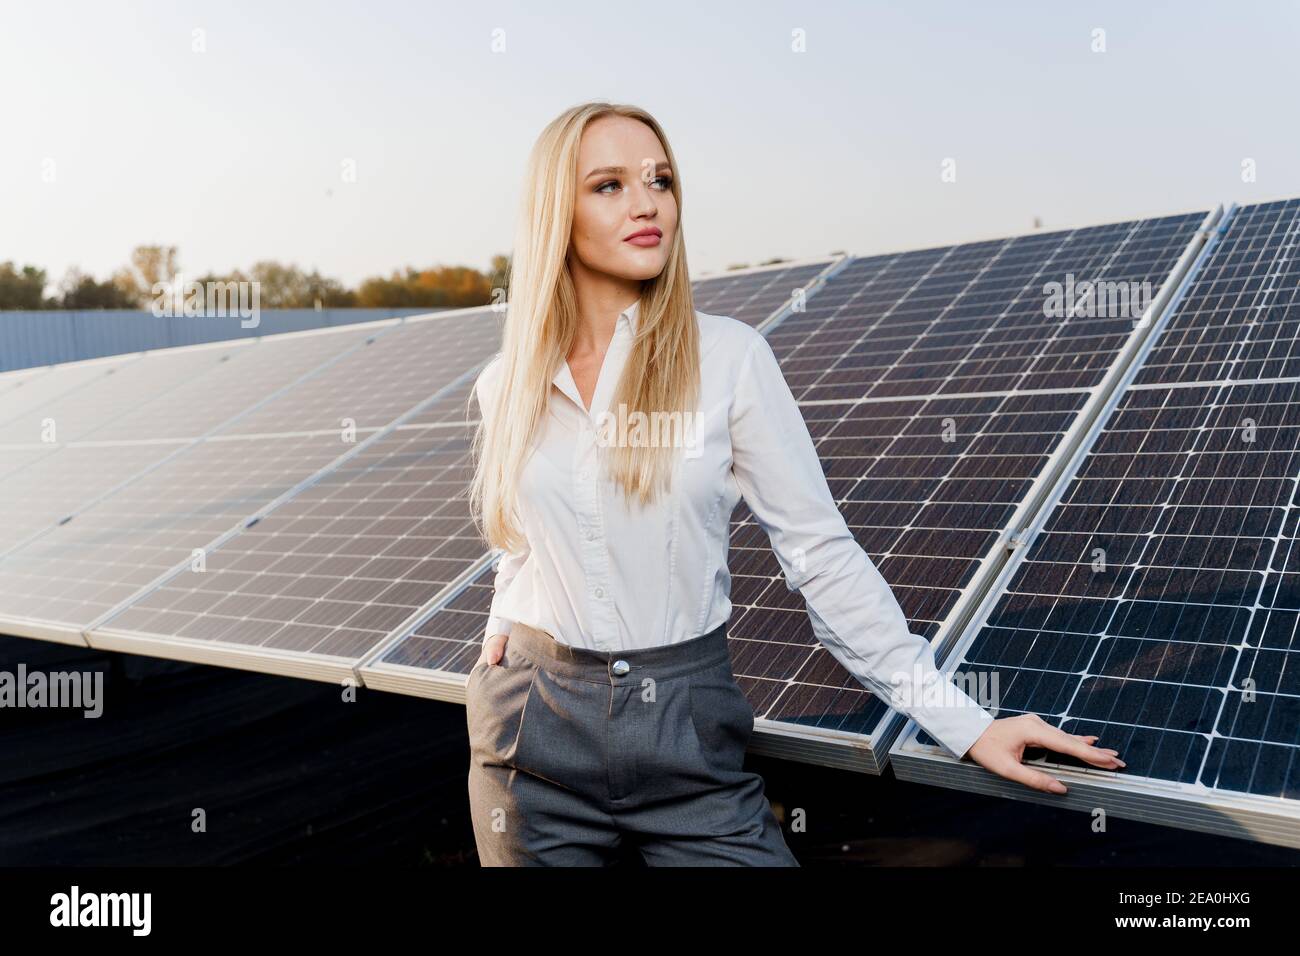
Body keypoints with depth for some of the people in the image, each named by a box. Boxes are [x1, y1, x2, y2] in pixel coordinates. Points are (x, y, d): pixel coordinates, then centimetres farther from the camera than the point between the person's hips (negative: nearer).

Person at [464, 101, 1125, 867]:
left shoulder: (728, 356, -8)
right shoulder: (507, 384, 1)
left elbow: (821, 552, -9)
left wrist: (963, 721, -12)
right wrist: (501, 631, 3)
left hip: (688, 727, -2)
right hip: (534, 724, 3)